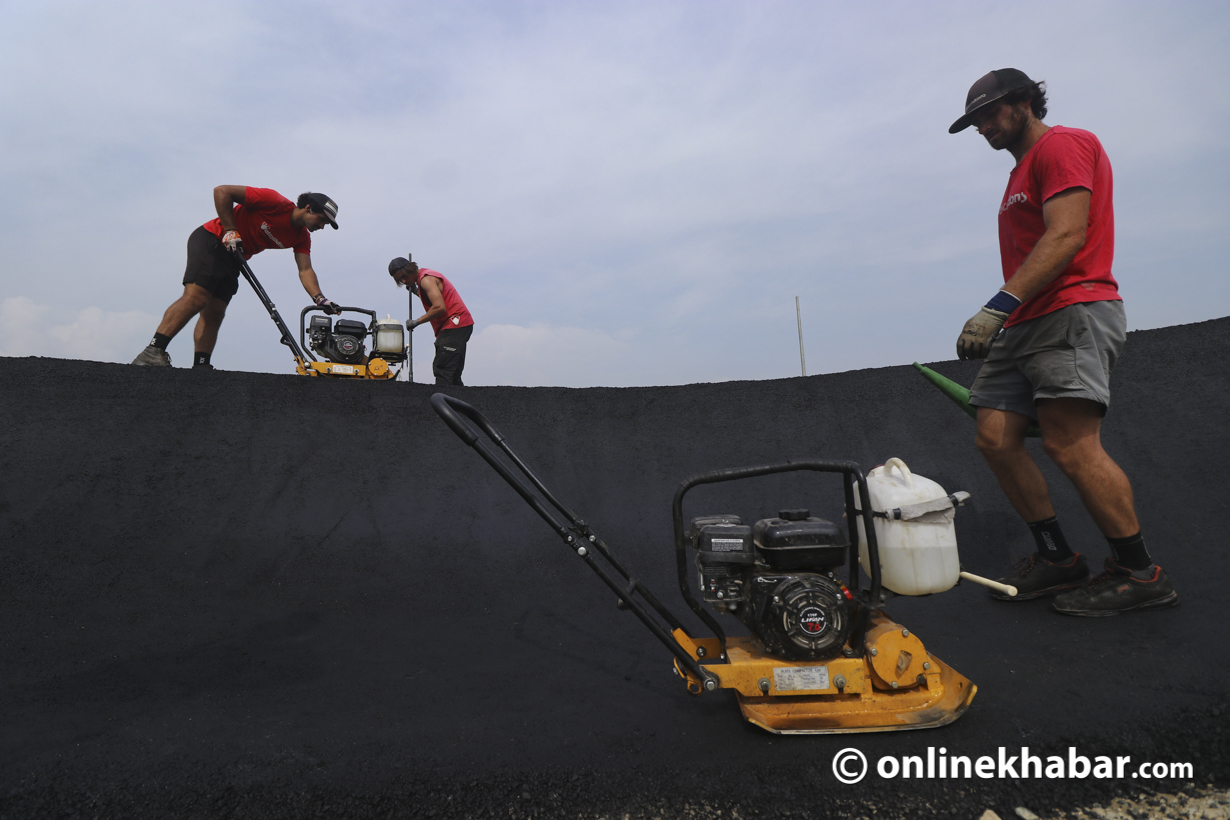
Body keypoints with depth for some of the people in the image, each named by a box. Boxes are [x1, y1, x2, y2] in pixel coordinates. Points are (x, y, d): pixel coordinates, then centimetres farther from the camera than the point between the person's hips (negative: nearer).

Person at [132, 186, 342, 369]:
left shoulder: (302, 237, 5)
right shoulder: (275, 202, -16)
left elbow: (305, 271, -6)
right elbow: (222, 191, -14)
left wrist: (319, 298, -23)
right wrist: (230, 231, -17)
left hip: (233, 258, 8)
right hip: (211, 239, -8)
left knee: (214, 313, -3)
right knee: (196, 297, -22)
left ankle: (201, 367, -8)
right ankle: (152, 352, -25)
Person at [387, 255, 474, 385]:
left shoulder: (426, 279, -11)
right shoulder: (426, 275, 19)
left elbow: (439, 307, -23)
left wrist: (417, 321, -15)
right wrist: (416, 292, 19)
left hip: (455, 324, -11)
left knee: (442, 370, -15)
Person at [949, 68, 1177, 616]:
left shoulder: (1063, 144, 1)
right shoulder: (1022, 173, 31)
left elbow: (1066, 236, -15)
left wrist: (999, 306, -24)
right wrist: (1001, 320, 19)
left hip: (1071, 315, -9)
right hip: (1023, 325, 9)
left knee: (1070, 444, -16)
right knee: (995, 439, -2)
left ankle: (1139, 575, -2)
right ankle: (1057, 559, 7)